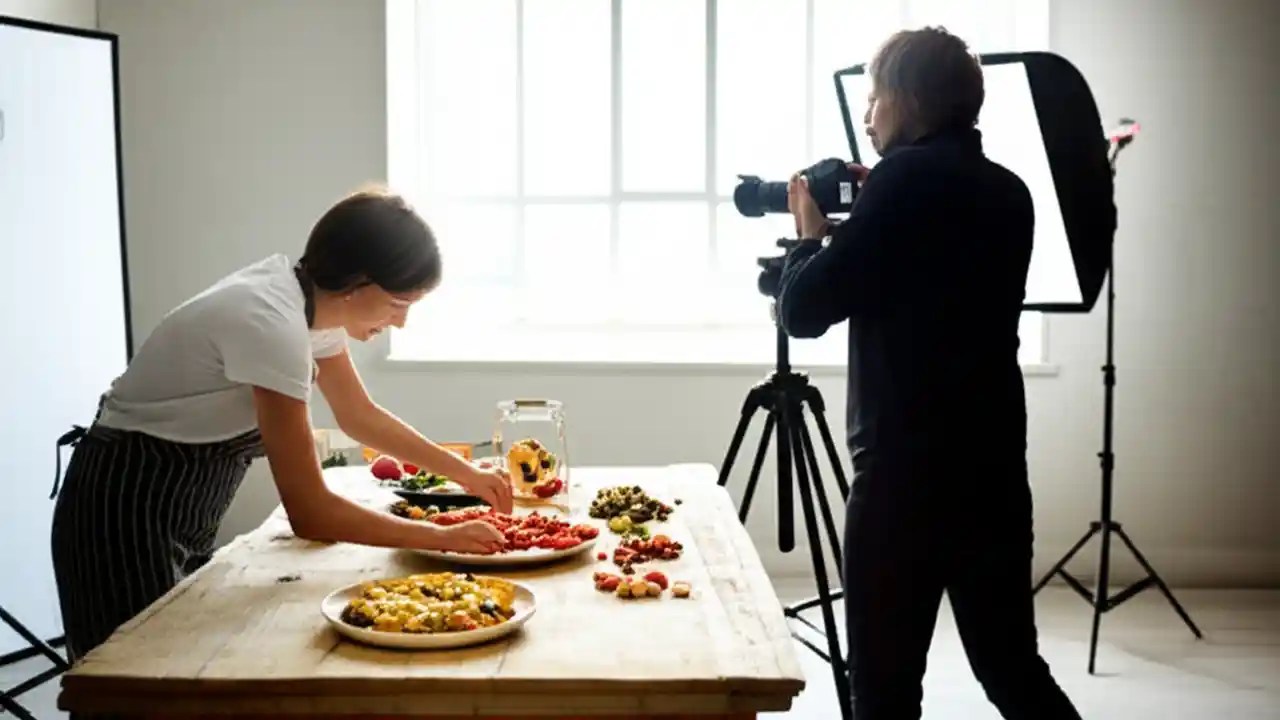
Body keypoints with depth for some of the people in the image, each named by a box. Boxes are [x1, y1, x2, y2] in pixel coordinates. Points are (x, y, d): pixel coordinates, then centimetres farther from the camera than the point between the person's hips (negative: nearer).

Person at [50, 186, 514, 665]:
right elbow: (309, 512, -29)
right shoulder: (273, 323, -30)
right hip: (125, 514, -9)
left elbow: (360, 416, 14)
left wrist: (466, 474, 7)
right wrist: (443, 537, -22)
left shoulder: (311, 300, -4)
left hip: (183, 512, 9)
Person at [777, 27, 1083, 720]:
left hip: (907, 472, -7)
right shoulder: (1007, 190, 12)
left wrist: (813, 236, 8)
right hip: (995, 468, 7)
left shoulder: (906, 178, -10)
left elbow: (802, 311, -10)